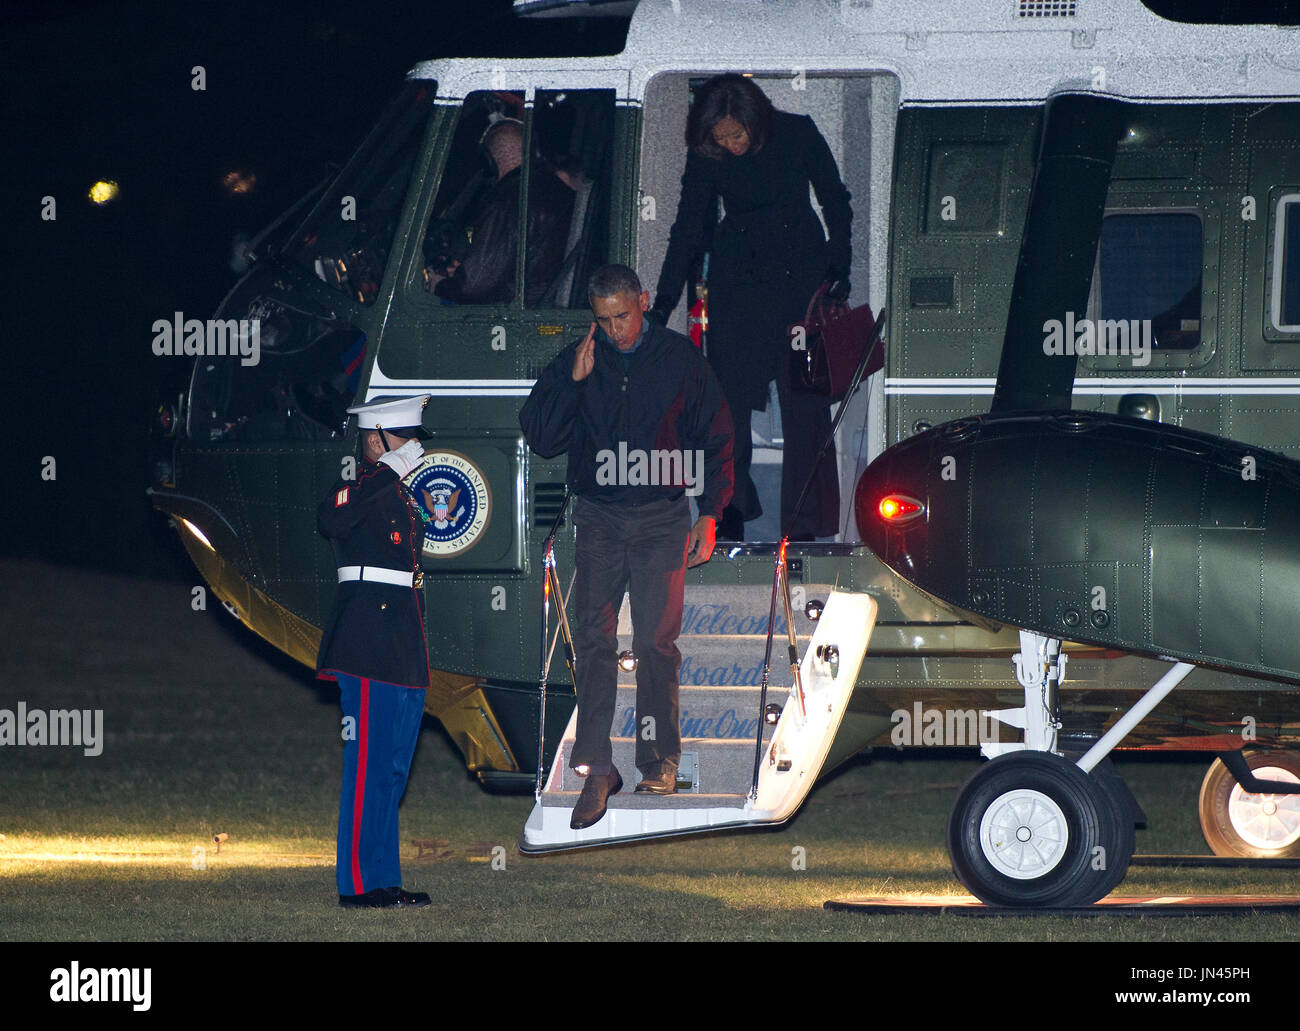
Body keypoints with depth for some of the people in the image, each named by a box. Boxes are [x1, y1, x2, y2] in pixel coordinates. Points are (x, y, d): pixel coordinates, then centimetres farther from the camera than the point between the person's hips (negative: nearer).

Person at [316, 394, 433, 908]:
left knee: (392, 768, 12)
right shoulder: (356, 488, -8)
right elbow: (331, 521, -32)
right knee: (369, 764, -9)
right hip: (368, 645, -10)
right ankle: (359, 882, -7)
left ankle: (383, 880, 17)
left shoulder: (400, 494, 20)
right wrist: (389, 470, -27)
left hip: (403, 648, 10)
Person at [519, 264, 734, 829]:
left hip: (662, 517, -1)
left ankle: (659, 759, 8)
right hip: (599, 517, 1)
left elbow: (715, 438, 8)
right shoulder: (575, 361, 6)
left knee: (656, 642, -6)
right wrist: (573, 382, -9)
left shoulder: (680, 358, 3)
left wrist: (709, 514, 2)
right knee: (594, 639, -7)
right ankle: (596, 770, -7)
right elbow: (539, 436, 3)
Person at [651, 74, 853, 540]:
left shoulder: (798, 134, -9)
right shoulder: (705, 156, -6)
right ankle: (730, 510, -2)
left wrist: (838, 273, -2)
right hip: (737, 278, 1)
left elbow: (836, 204, 3)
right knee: (731, 388, -8)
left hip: (801, 271, -1)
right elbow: (686, 231, -1)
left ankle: (805, 520, 1)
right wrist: (663, 305, -8)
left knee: (805, 396, -3)